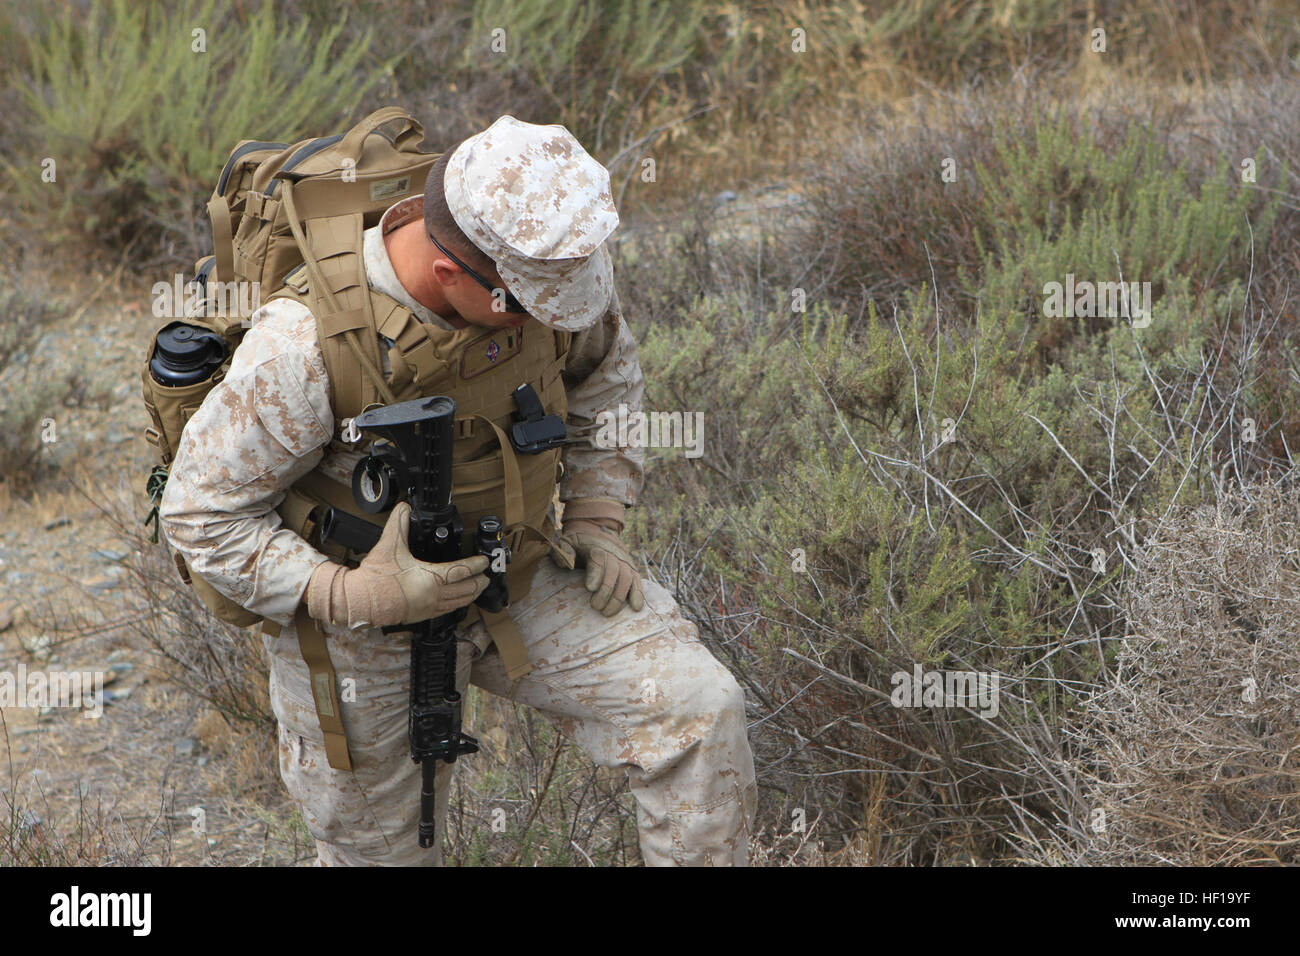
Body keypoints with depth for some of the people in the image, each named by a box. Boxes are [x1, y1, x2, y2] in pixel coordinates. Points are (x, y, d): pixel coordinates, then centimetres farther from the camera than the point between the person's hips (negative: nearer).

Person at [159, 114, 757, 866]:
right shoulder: (304, 347, -35)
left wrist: (595, 522, -4)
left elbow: (605, 374, 4)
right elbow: (203, 517, -23)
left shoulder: (551, 255, -20)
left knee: (698, 707, -14)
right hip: (358, 610, -3)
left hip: (519, 577, 4)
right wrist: (357, 597, -31)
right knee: (378, 846, 16)